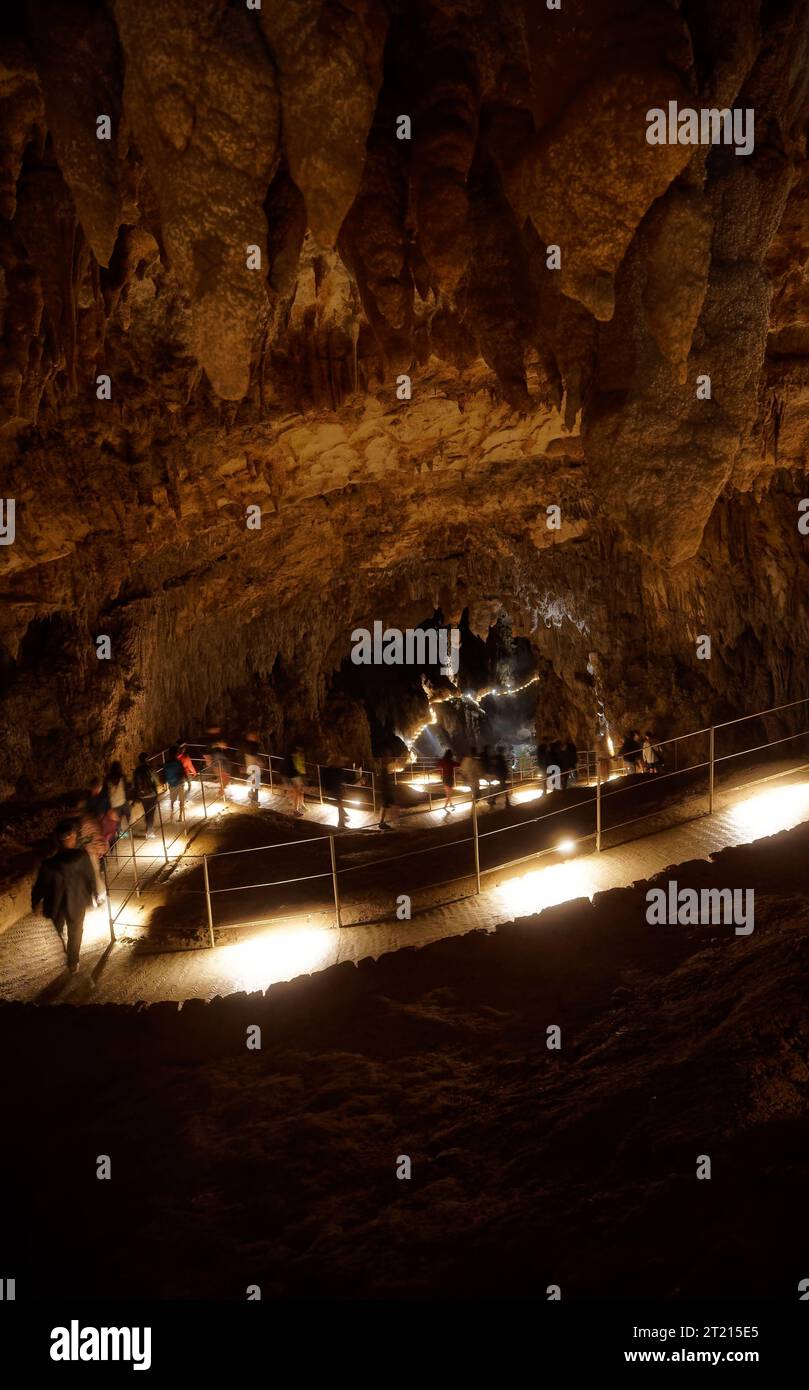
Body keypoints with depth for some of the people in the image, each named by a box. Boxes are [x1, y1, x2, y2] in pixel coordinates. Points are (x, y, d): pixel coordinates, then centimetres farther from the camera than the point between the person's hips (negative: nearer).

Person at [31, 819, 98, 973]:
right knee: (75, 933, 26)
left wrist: (34, 903, 6)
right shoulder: (82, 857, -29)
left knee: (59, 930, 33)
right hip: (77, 903, -1)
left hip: (55, 906, 1)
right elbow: (90, 879, -14)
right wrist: (92, 896, 6)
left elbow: (39, 887, -15)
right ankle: (73, 963, 42)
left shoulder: (48, 864, -30)